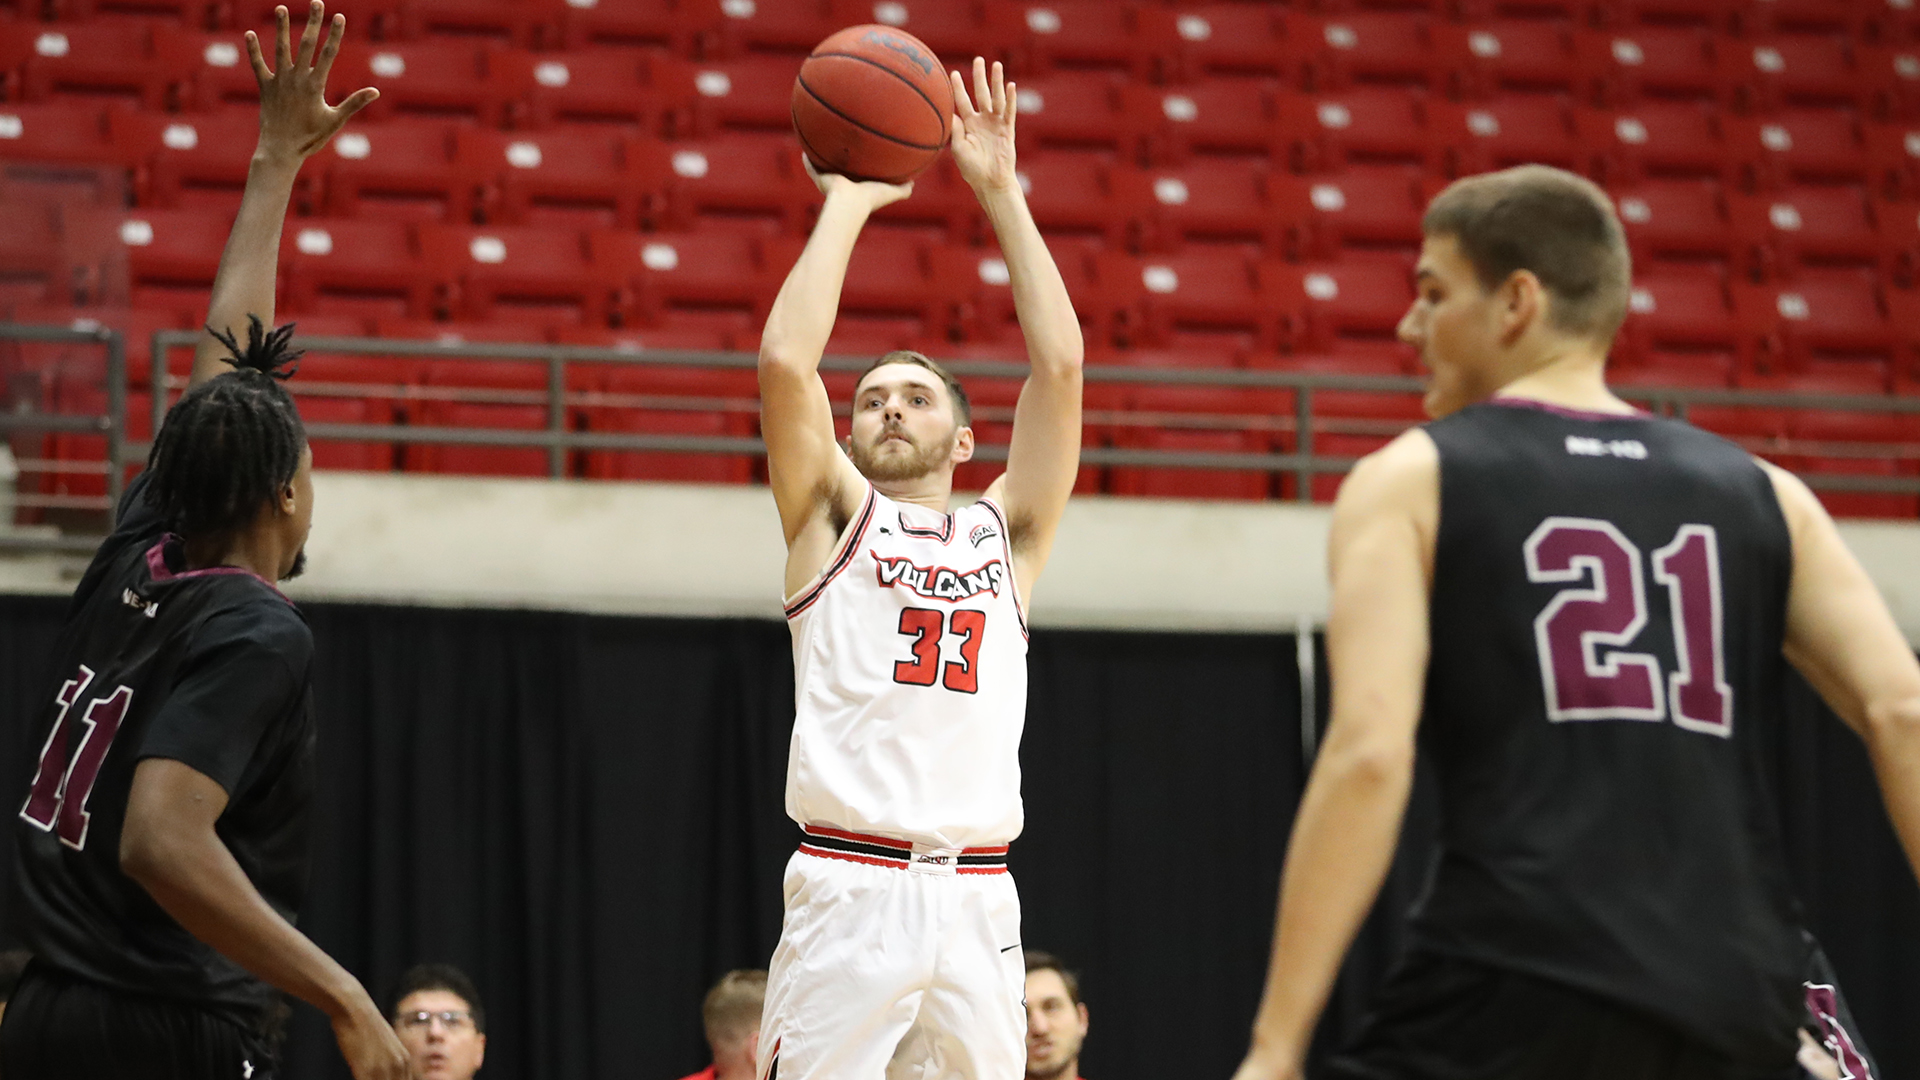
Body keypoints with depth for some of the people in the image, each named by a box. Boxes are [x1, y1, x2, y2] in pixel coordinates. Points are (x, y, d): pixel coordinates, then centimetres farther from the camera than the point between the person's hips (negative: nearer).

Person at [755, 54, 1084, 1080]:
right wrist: (847, 202, 5)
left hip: (975, 903, 3)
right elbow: (785, 361, -4)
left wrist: (1001, 194, 9)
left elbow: (1060, 362, 8)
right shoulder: (835, 517, 11)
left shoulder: (1005, 533, 17)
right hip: (847, 890, -3)